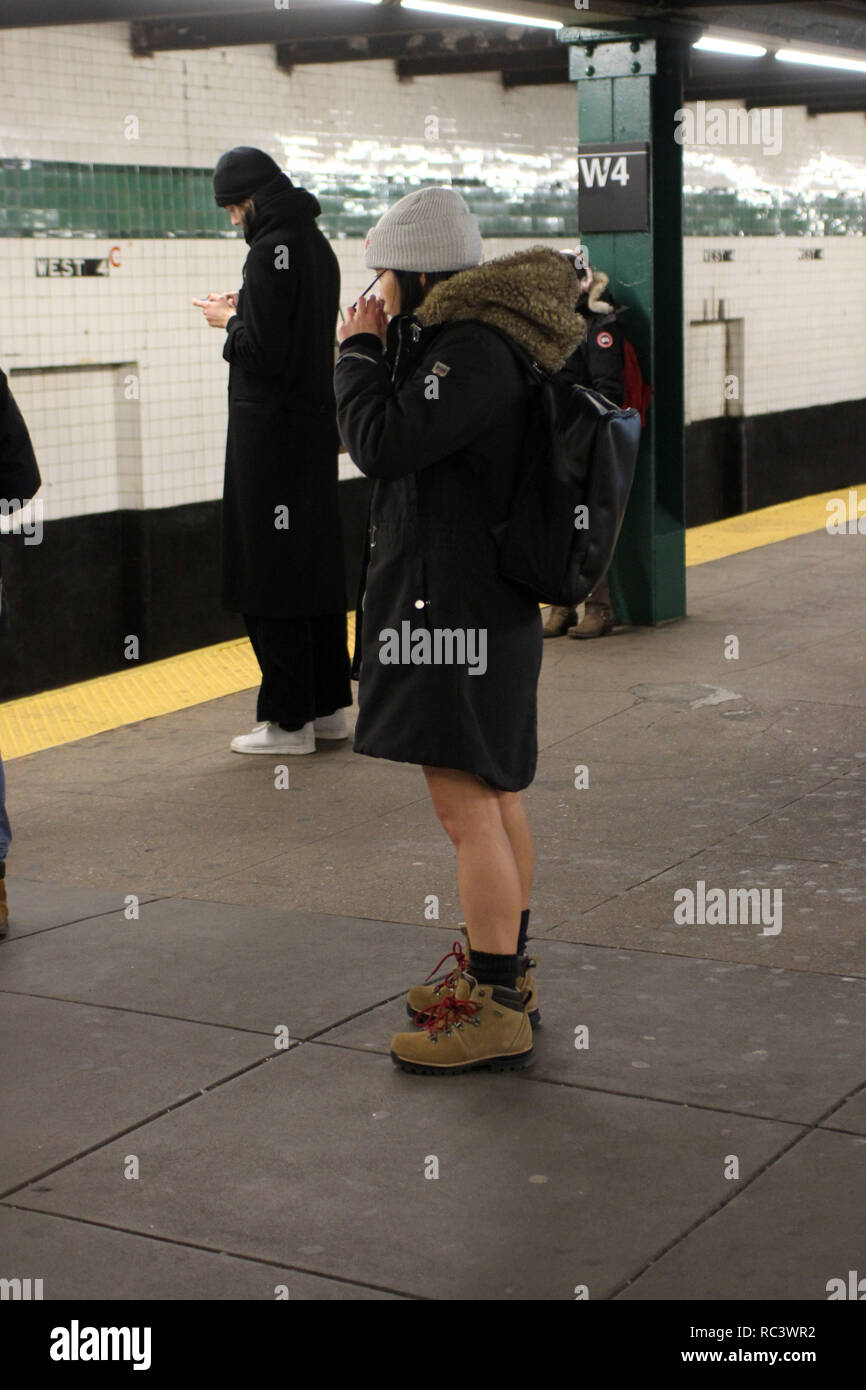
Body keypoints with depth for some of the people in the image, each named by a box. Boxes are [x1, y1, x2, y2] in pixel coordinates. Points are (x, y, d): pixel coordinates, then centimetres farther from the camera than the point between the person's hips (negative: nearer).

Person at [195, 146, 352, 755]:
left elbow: (265, 352, -20)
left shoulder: (270, 250, -16)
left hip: (270, 430, -9)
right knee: (317, 563, 14)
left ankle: (288, 719, 2)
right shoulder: (318, 246, 11)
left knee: (270, 575, -2)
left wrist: (230, 322, -3)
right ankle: (329, 705, 23)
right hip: (316, 423, 9)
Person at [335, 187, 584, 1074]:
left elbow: (382, 444, -21)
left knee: (466, 806, -7)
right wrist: (378, 355, 14)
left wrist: (360, 352, -9)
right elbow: (403, 446, 21)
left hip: (454, 610, -11)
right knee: (494, 798, 18)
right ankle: (504, 970, 31)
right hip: (486, 602, 11)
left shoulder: (471, 352, -18)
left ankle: (495, 1011, -2)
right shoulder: (479, 344, 14)